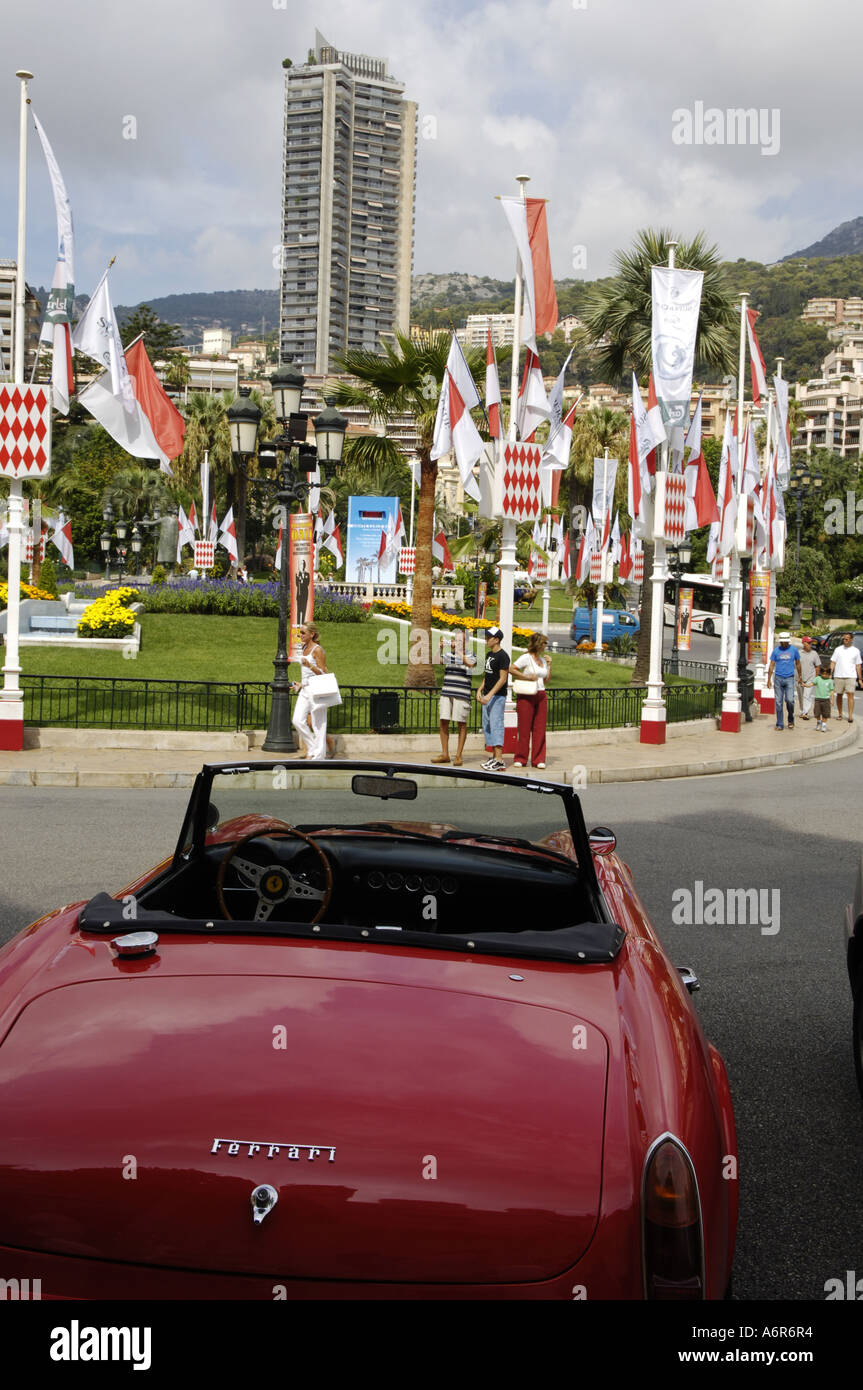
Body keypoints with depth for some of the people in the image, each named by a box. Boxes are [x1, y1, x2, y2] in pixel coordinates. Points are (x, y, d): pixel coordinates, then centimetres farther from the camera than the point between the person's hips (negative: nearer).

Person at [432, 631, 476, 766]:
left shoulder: (470, 655, 2)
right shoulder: (448, 654, 12)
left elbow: (470, 663, -20)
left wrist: (459, 651, -18)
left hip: (461, 695, -4)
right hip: (446, 693, 4)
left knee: (461, 724, 0)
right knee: (443, 722, 4)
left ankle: (459, 755, 6)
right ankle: (445, 754, 13)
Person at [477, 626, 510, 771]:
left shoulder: (502, 656, -13)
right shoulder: (489, 654, 15)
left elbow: (503, 678, -18)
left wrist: (490, 694, -23)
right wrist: (480, 690, 11)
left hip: (497, 696, -10)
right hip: (487, 695, 10)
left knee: (496, 725, -14)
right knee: (487, 726, 10)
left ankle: (499, 761, -18)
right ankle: (494, 756, 15)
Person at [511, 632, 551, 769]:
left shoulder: (543, 659, 15)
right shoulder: (526, 657, -5)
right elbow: (511, 669, -13)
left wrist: (549, 665, 12)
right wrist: (528, 677, -14)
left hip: (541, 696, 6)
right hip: (526, 697, -6)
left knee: (539, 729, 3)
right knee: (524, 728, -2)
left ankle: (538, 759, 8)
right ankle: (520, 759, 7)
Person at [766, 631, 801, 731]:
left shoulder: (794, 650, 4)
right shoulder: (776, 650, 4)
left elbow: (797, 664, 15)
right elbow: (771, 665, 6)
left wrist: (799, 676, 20)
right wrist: (769, 679, 2)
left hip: (789, 678, -1)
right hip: (778, 678, 1)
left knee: (789, 700, -13)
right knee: (779, 702, 1)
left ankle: (791, 720, 11)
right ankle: (779, 724, 8)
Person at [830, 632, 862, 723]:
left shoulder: (856, 651, 8)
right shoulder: (838, 649, 8)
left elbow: (858, 665, 10)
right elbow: (833, 662, 7)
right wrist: (830, 674, -4)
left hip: (851, 676, -1)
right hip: (838, 676, 1)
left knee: (850, 695, -11)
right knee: (839, 695, 8)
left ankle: (850, 716, -14)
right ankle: (839, 714, 22)